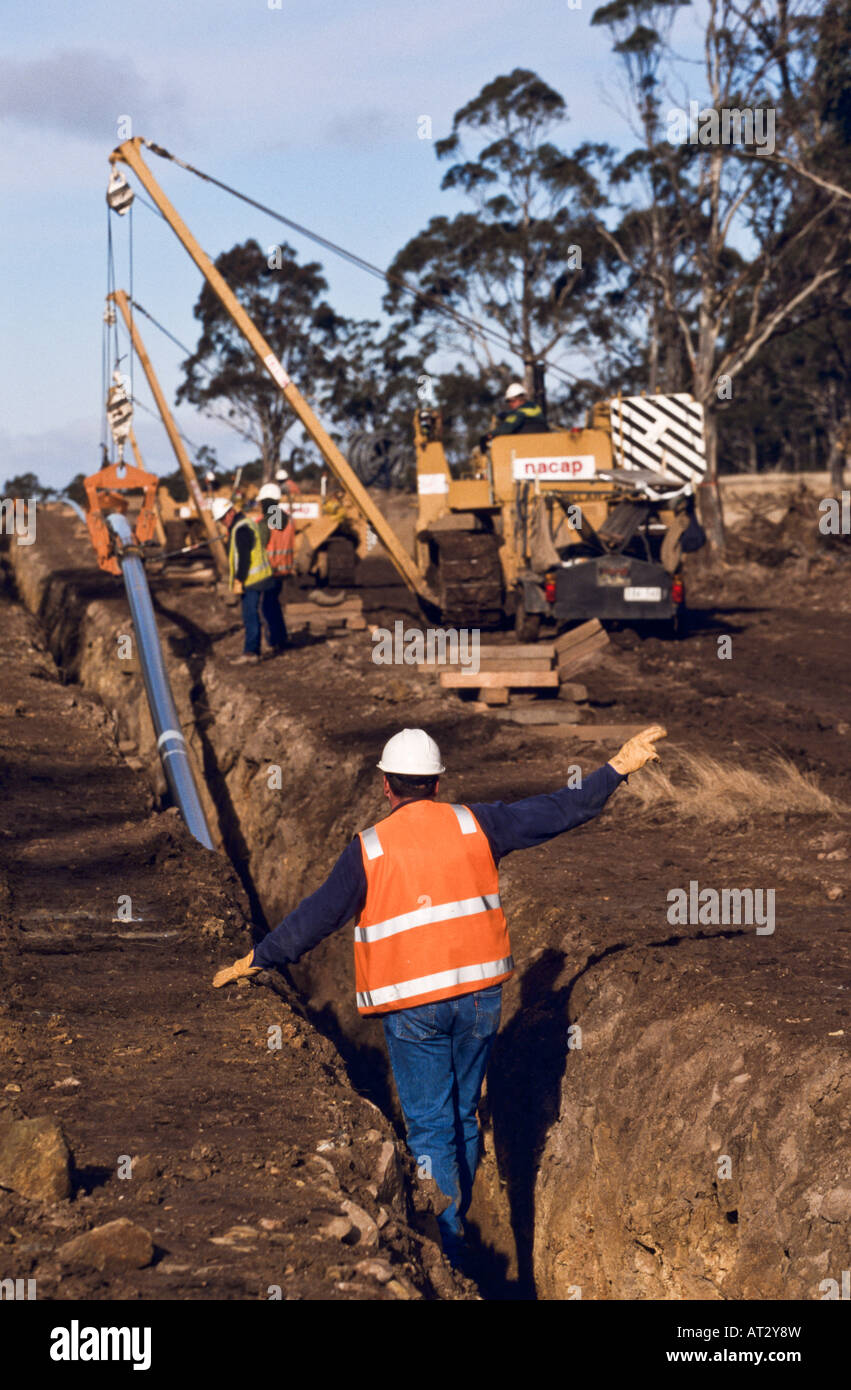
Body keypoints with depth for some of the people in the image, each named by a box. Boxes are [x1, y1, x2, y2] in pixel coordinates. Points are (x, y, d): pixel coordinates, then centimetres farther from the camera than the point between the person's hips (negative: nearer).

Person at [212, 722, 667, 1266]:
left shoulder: (370, 849, -3)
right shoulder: (474, 823, 2)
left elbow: (318, 915, -2)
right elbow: (553, 813, 4)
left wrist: (258, 959, 9)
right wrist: (616, 769, 13)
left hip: (412, 1004, -3)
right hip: (479, 994, 3)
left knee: (430, 1125, 3)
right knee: (463, 1115, 17)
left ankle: (447, 1245, -4)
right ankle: (455, 1222, 26)